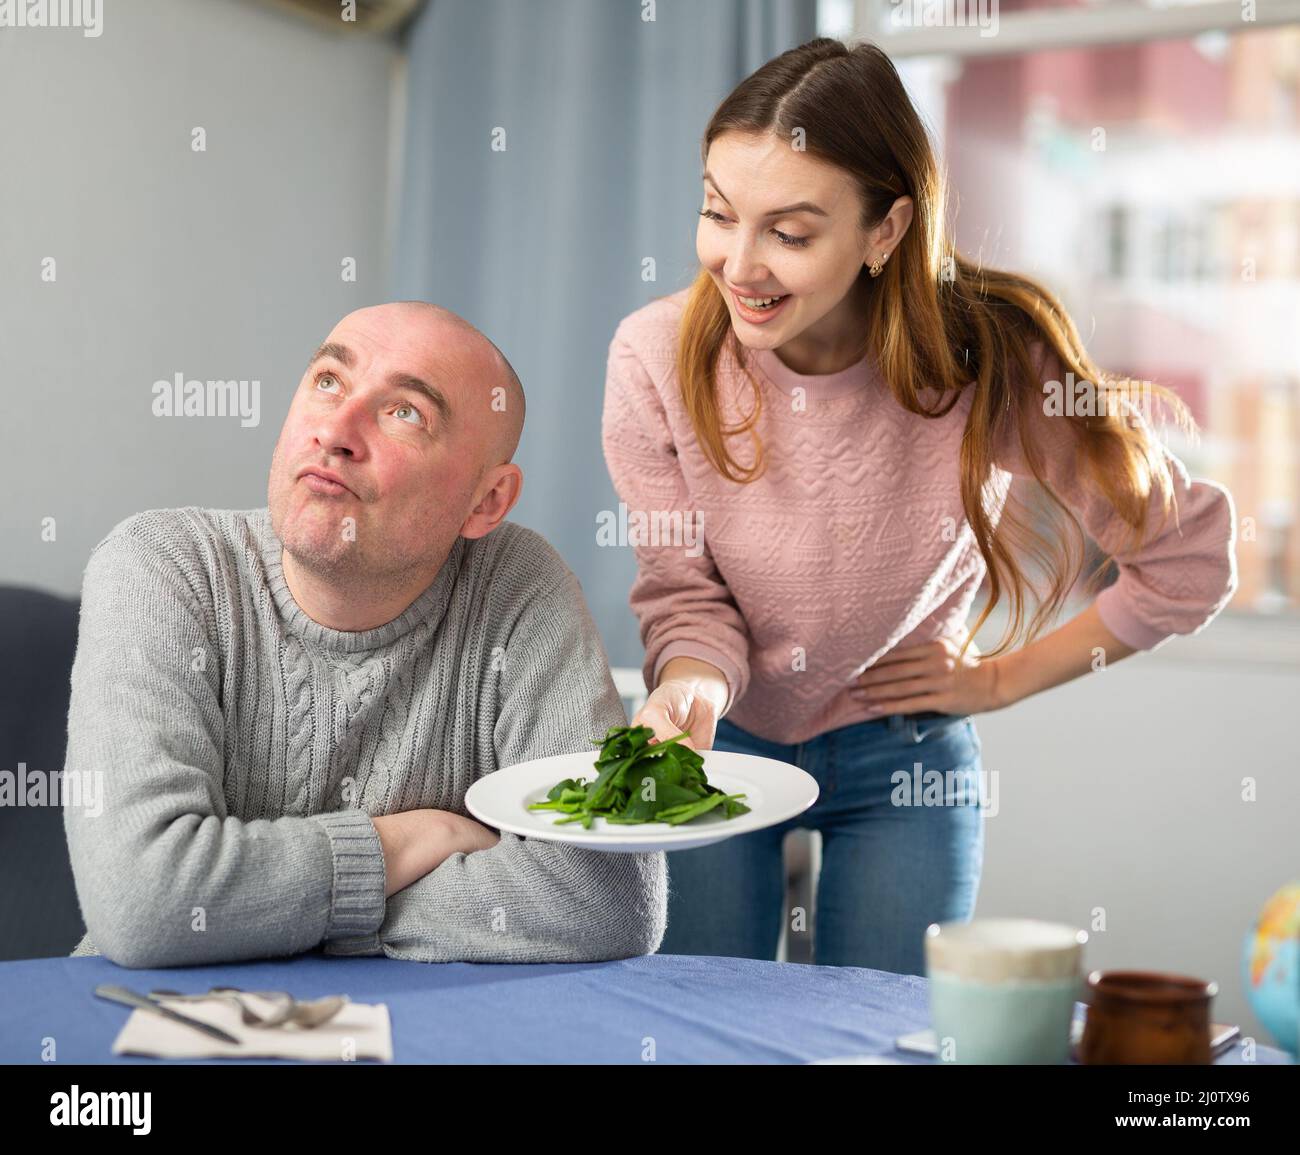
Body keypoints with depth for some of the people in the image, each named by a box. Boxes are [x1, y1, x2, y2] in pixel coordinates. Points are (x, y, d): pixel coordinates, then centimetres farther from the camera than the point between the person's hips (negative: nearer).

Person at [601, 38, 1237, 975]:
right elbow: (687, 597, -12)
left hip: (903, 756, -1)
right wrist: (692, 687, -35)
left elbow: (1192, 561, -13)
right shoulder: (658, 358, -21)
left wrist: (1000, 678, -8)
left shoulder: (992, 358, -24)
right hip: (721, 744, 1)